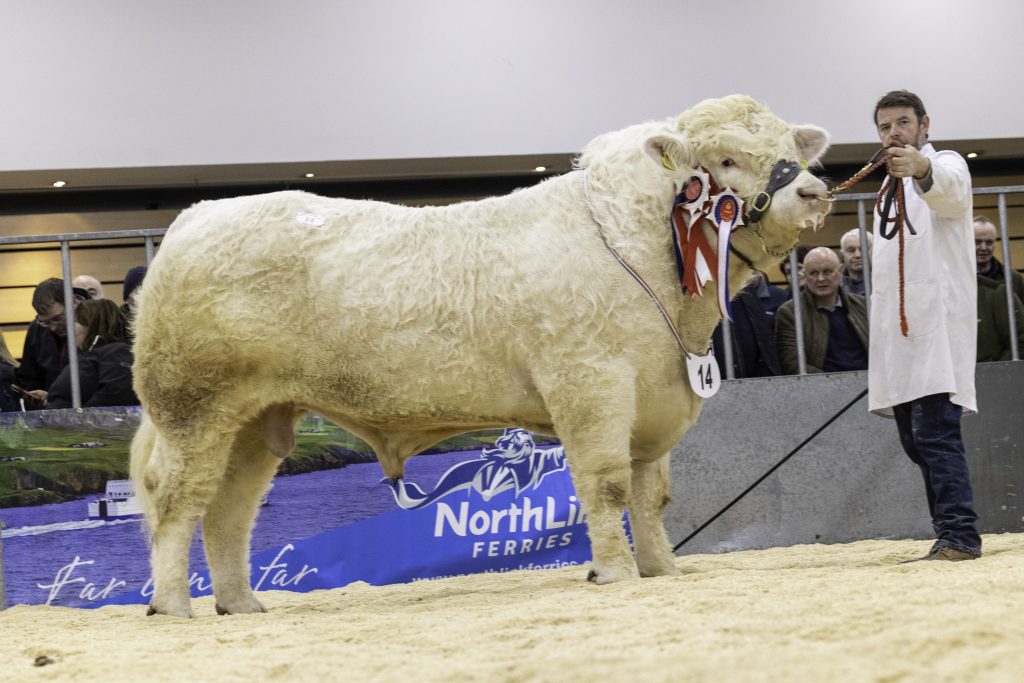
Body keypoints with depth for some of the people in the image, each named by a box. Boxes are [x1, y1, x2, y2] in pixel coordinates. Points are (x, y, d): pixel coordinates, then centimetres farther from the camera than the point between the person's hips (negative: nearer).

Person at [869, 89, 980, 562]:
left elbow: (949, 191, -27)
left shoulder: (946, 164, -1)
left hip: (938, 320, -9)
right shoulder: (890, 184, 25)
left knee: (936, 432, -18)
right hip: (898, 326, 9)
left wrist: (922, 169, -50)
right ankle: (955, 535, 13)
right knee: (915, 438, 7)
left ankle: (958, 537, -21)